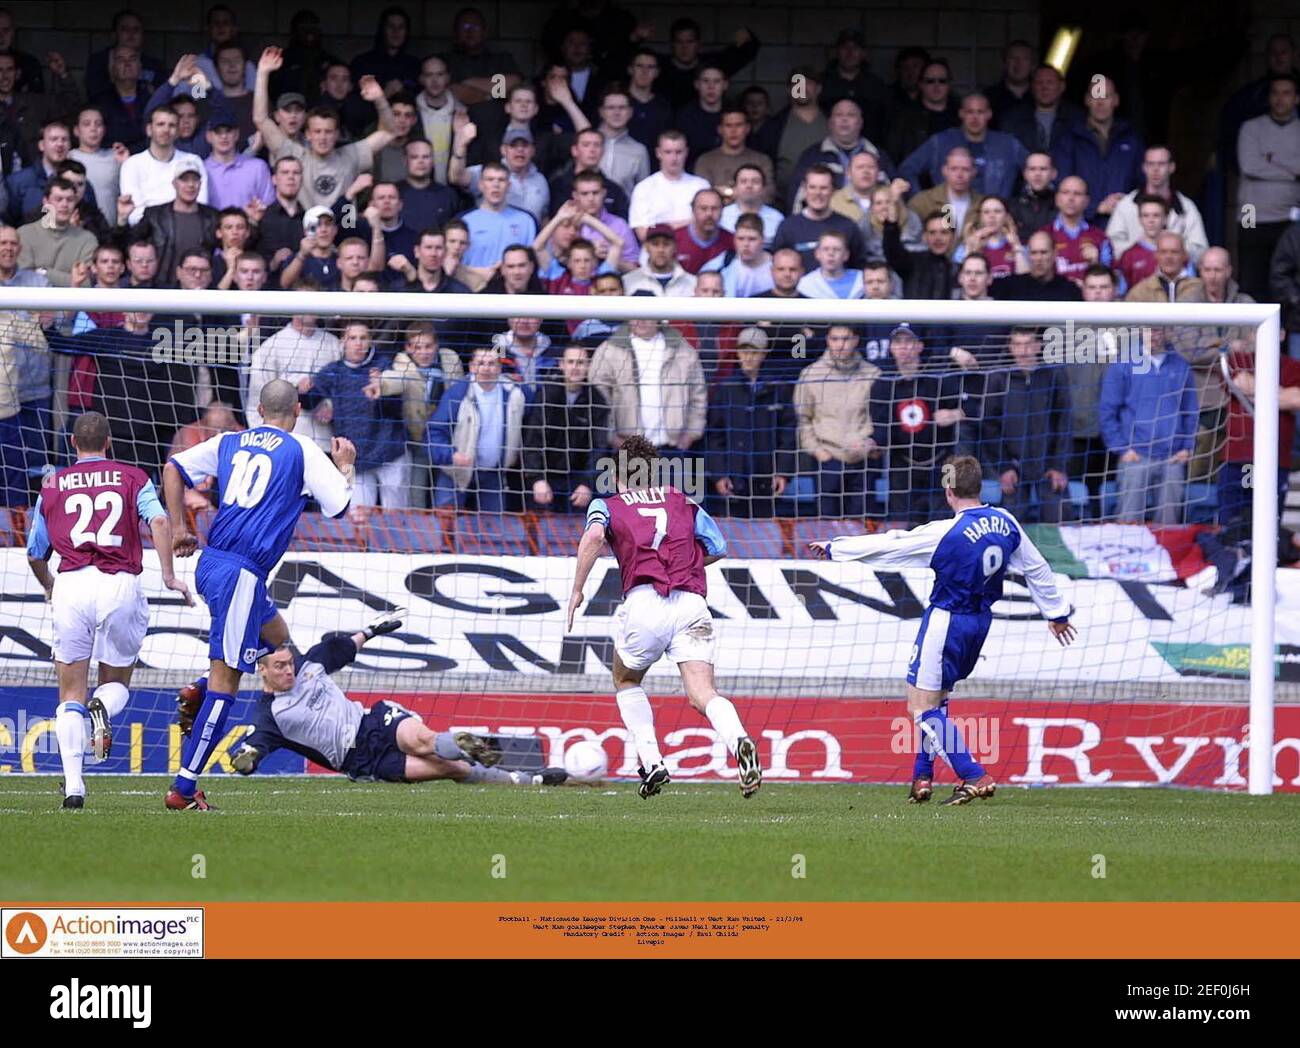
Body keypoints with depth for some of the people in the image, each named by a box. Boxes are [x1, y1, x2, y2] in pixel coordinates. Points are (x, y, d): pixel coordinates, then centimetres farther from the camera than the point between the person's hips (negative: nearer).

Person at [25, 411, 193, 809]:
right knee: (117, 682, 18)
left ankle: (73, 784, -10)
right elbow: (158, 521, -6)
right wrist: (169, 575, -5)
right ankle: (104, 708, -19)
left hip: (71, 584, 0)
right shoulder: (133, 478, 13)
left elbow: (35, 555, 22)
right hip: (121, 586, 0)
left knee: (71, 694, 7)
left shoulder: (52, 485, 16)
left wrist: (49, 586, 41)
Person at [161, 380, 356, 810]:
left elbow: (174, 468, 17)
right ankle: (184, 788, -9)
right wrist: (345, 466, 19)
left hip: (210, 564, 7)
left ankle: (201, 694, 8)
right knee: (226, 679, -6)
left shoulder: (229, 442, 14)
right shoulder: (303, 452, -2)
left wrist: (178, 527, 20)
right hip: (241, 575, -7)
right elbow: (340, 504, 0)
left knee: (278, 638, 26)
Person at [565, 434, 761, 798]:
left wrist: (577, 590, -1)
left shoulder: (606, 505, 18)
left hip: (644, 601, -1)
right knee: (702, 693, -10)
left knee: (626, 683, 25)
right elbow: (718, 547, 19)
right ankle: (739, 742, -40)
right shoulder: (683, 503, 26)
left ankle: (651, 762, 11)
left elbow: (594, 536, -5)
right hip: (692, 602, 1)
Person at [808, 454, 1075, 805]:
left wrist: (834, 548, -2)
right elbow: (1036, 568, 10)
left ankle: (974, 777, -9)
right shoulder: (1006, 523, -2)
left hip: (945, 621, -8)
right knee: (935, 701, 20)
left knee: (922, 706, -2)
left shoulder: (946, 533, -20)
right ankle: (922, 777, 21)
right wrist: (1057, 612, 24)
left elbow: (887, 547, -14)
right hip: (981, 620, 8)